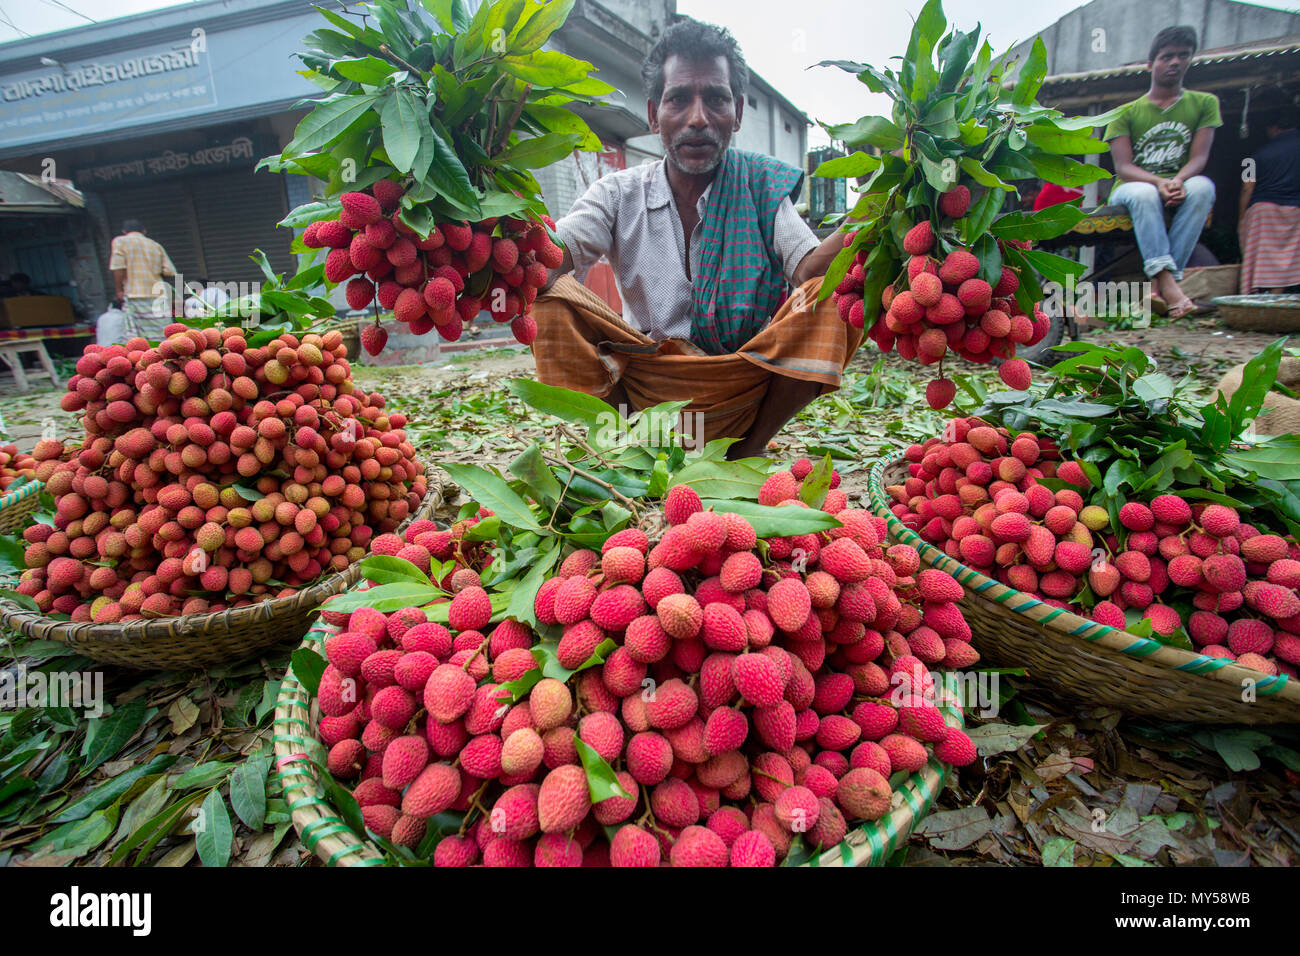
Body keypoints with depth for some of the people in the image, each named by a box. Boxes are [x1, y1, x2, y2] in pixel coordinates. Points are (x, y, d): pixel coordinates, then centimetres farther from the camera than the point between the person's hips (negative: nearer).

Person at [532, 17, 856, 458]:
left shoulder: (760, 185, 2)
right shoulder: (619, 194, 1)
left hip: (742, 385, 1)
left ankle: (746, 452, -9)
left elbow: (810, 270, -15)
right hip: (644, 384, 0)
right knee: (554, 295, -21)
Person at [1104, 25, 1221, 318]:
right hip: (1130, 189, -1)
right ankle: (1167, 280, -48)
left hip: (1180, 188, 2)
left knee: (1203, 186, -33)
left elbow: (1199, 157, -1)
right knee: (1143, 193, -37)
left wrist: (1178, 180, -25)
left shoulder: (1204, 103, 13)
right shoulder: (1126, 113, 8)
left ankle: (1165, 280, -40)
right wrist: (1159, 182, -26)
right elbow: (1123, 167, -6)